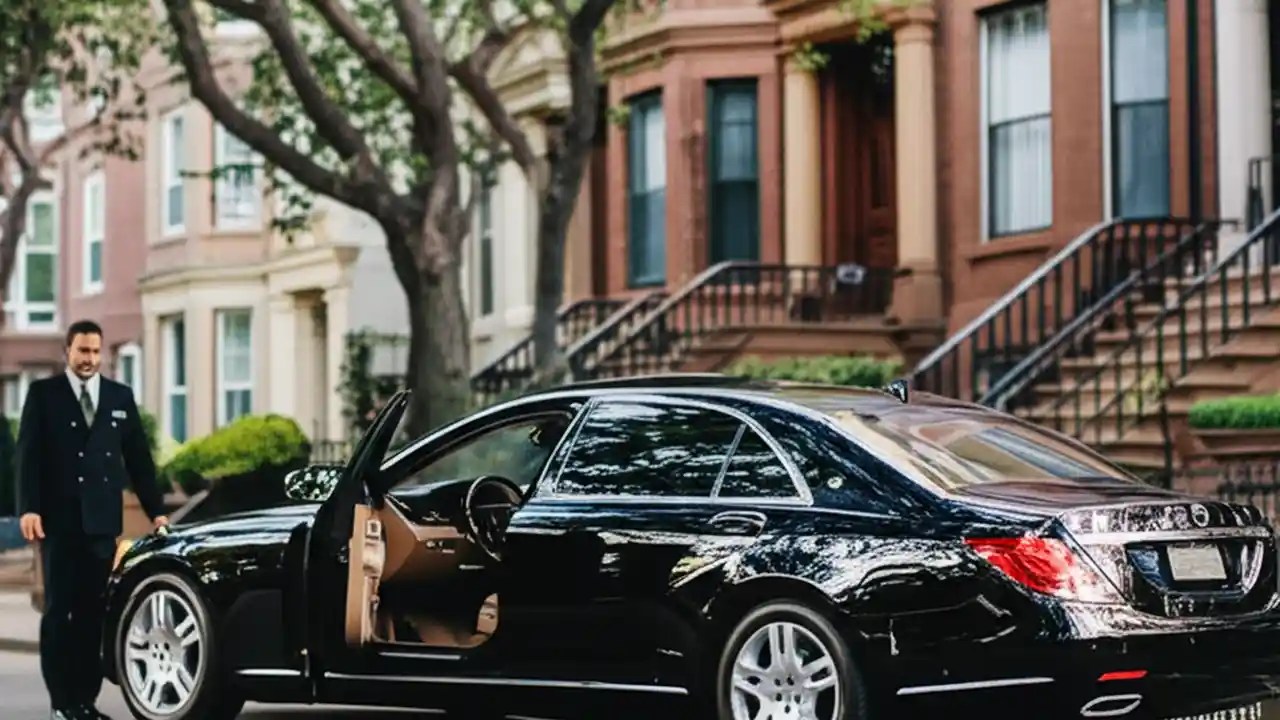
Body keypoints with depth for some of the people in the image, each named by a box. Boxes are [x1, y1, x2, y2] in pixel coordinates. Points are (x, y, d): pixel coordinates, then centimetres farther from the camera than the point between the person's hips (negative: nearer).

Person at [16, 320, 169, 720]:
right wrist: (28, 509, -14)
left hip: (103, 520, 3)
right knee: (59, 610, -1)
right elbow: (28, 456, -3)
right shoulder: (43, 394, 3)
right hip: (59, 520, -3)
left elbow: (138, 458, 14)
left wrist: (155, 509, 8)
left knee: (93, 611, 3)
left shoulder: (120, 397, 13)